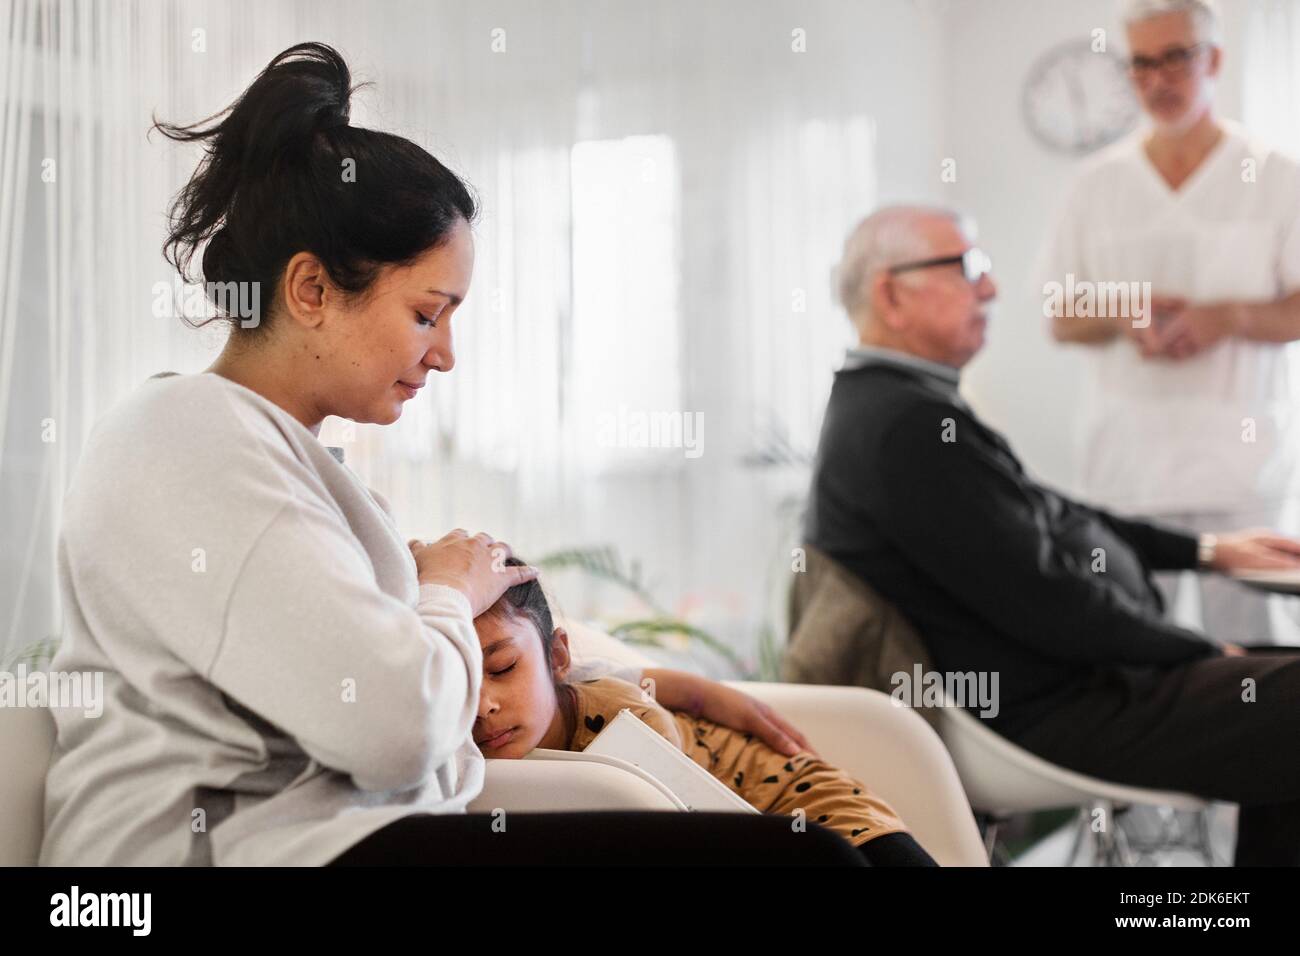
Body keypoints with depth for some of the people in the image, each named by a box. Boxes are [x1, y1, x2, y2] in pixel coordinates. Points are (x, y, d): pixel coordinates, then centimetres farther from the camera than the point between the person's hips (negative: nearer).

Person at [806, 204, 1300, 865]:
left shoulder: (889, 400, 11)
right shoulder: (906, 424, -22)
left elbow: (1045, 520, 21)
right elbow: (1043, 599, -23)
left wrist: (1203, 550, 19)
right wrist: (1204, 655, -10)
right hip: (1055, 712, -11)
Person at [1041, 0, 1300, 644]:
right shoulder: (1097, 186, 11)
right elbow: (1061, 321, 12)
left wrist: (1228, 318, -16)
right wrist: (1126, 317, -9)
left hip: (1244, 466, -2)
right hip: (1126, 463, 2)